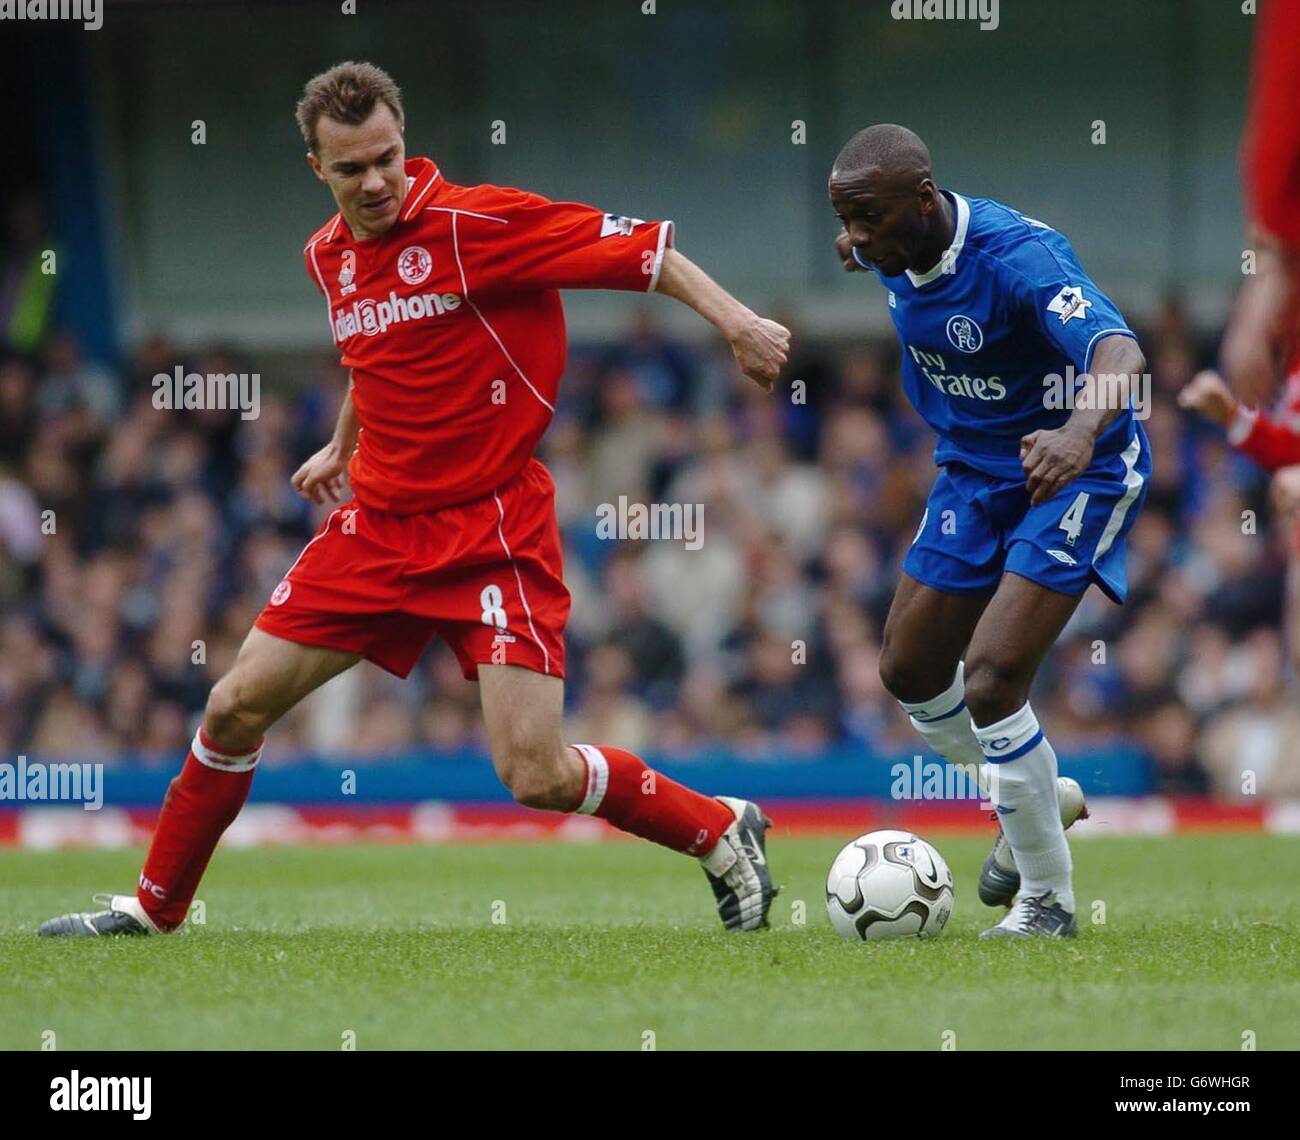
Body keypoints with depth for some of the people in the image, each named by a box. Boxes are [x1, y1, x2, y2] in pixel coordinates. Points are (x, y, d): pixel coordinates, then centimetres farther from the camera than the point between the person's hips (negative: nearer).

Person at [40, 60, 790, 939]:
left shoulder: (475, 223, -15)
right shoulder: (329, 257, 8)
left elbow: (640, 247, -16)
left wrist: (737, 322, -27)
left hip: (495, 529, -7)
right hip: (379, 525, 7)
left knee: (539, 777, -16)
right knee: (236, 709, 6)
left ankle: (724, 833, 7)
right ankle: (155, 906, 26)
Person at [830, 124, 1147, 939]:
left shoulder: (1016, 255, -33)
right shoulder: (897, 245, -10)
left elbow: (1118, 350, -50)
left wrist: (1080, 430, -67)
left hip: (1074, 475, -8)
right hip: (973, 472, 8)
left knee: (991, 679, -20)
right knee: (910, 671, 12)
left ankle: (1047, 898, -2)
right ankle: (1038, 801, 39)